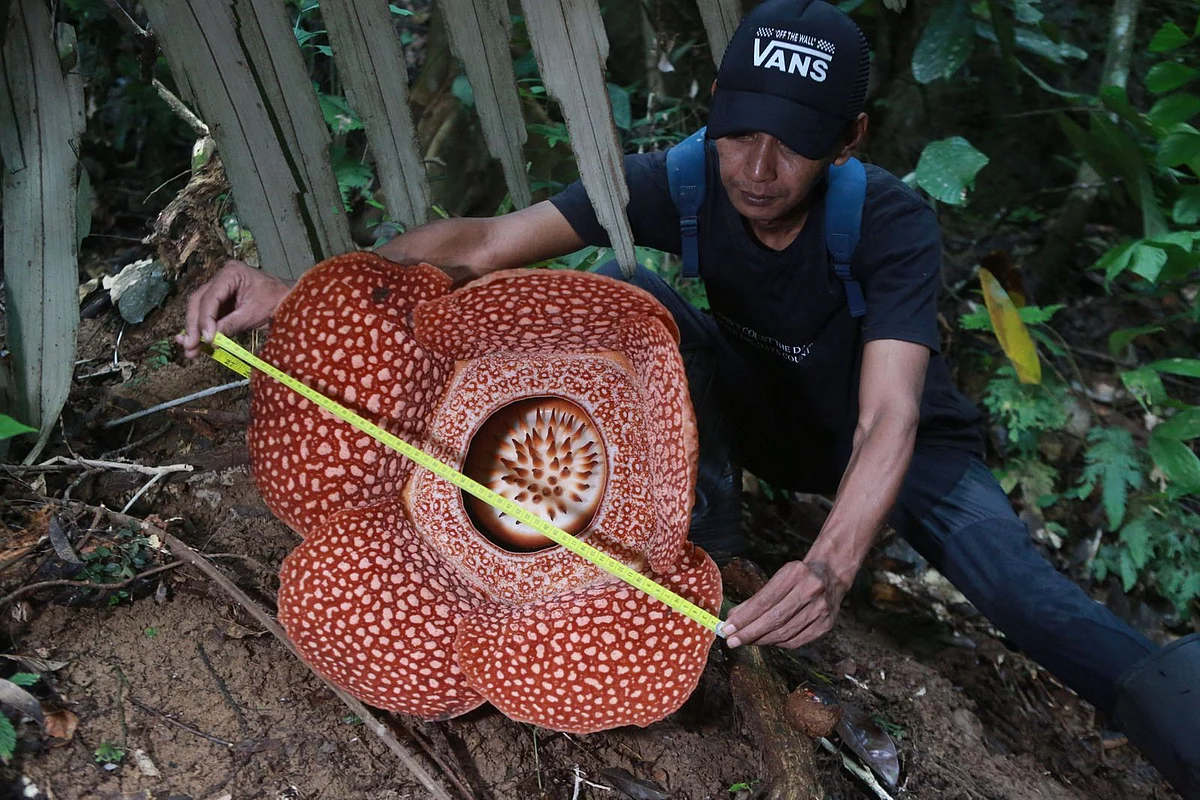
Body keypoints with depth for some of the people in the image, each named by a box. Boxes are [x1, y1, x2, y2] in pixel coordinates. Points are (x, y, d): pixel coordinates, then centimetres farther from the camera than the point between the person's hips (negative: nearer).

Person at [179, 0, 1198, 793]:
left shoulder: (891, 221, -29)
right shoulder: (683, 183, -22)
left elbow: (887, 419, -41)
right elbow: (482, 242, -27)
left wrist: (832, 565, -61)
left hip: (889, 441, -3)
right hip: (755, 411, 3)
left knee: (995, 554, -34)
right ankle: (710, 563, -20)